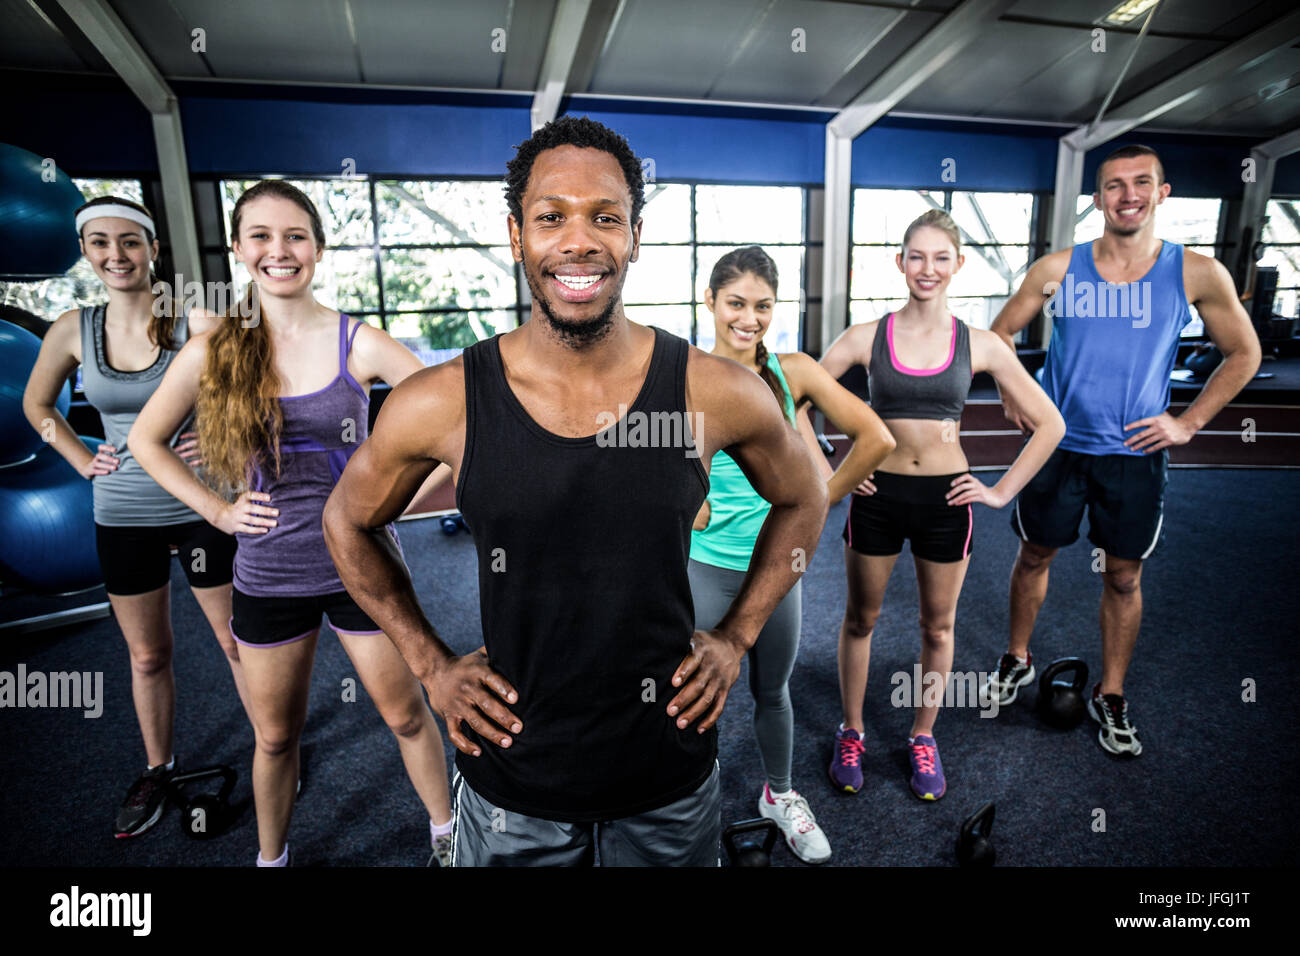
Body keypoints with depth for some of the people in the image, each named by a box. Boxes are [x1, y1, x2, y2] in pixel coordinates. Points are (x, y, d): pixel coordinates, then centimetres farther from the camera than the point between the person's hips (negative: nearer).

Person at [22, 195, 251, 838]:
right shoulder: (73, 332, 1)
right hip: (122, 517, 3)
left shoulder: (193, 322, -10)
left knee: (235, 640, 7)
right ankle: (157, 769, 36)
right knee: (147, 655, 16)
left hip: (200, 508, -3)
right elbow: (37, 405, 17)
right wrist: (83, 461, 6)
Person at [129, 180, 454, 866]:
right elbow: (145, 440, 10)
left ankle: (445, 833, 38)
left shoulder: (359, 344, -9)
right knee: (276, 736, 20)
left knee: (405, 714, 13)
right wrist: (217, 509, 0)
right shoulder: (211, 352, -3)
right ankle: (271, 856, 47)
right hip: (268, 573, 2)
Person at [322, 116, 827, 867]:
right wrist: (432, 663, -1)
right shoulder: (441, 404, -14)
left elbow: (803, 500, 4)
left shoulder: (718, 394, -14)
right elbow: (350, 520, 4)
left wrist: (736, 637, -1)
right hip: (511, 777, 0)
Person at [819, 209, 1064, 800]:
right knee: (860, 620, 13)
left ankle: (923, 737, 37)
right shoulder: (866, 338, -5)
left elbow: (1050, 425, 4)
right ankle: (851, 733, 33)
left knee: (938, 626, 15)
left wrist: (1002, 492, -1)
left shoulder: (980, 346, -3)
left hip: (946, 499, 1)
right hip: (877, 493, 0)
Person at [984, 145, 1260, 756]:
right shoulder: (1058, 268, -4)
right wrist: (1011, 396, -1)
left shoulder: (1196, 274, -3)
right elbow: (1001, 332, 8)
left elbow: (1243, 354, 8)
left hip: (1135, 453, 0)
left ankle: (1110, 696, 28)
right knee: (1035, 555, 12)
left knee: (1123, 577, 9)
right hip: (1057, 445, 0)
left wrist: (1190, 421, -1)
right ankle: (1017, 660, 34)